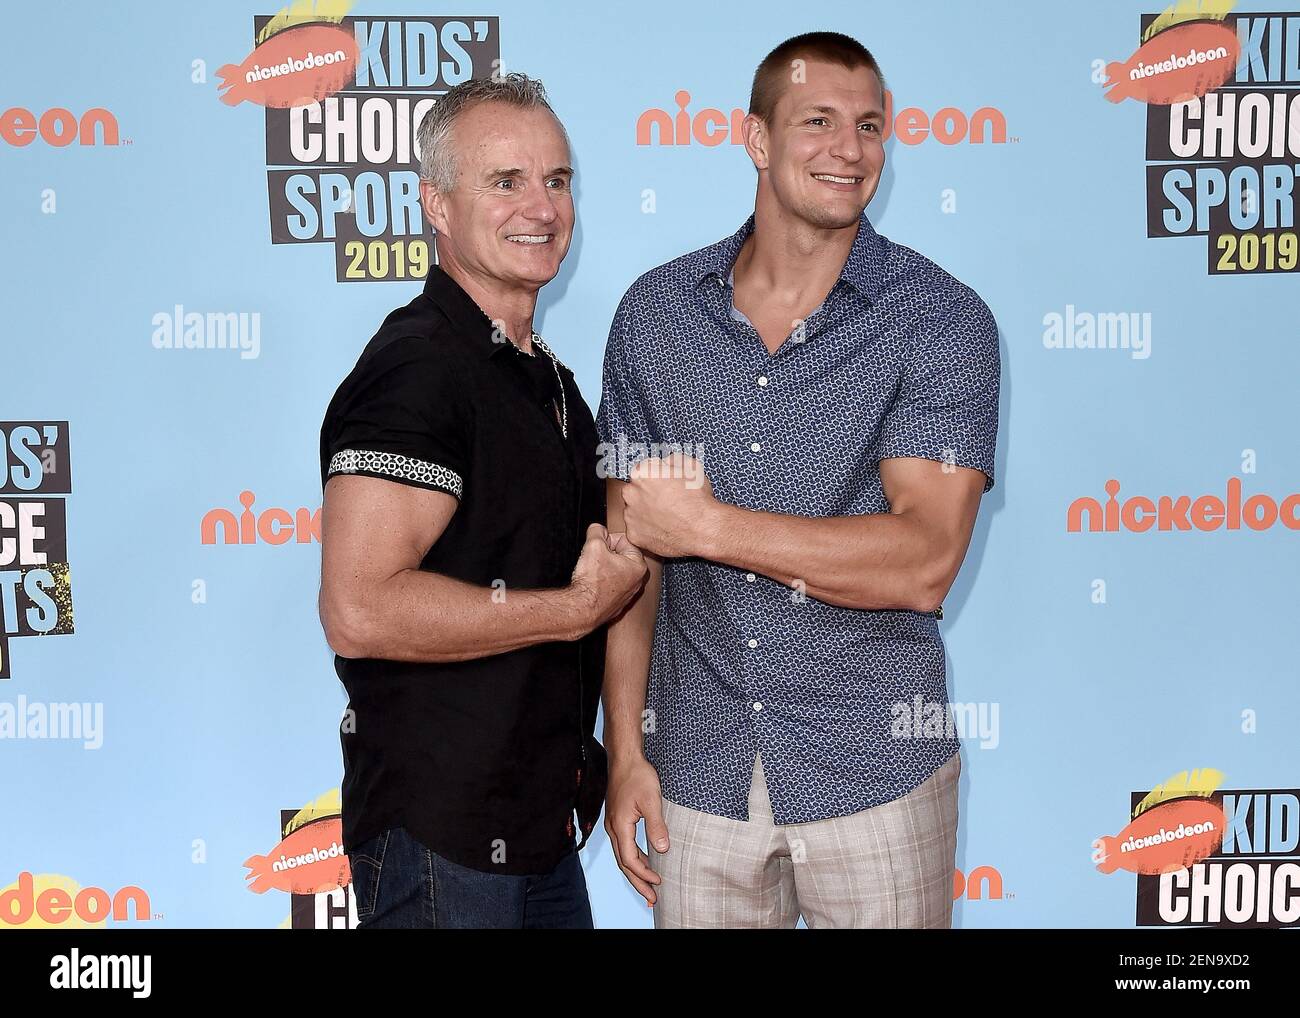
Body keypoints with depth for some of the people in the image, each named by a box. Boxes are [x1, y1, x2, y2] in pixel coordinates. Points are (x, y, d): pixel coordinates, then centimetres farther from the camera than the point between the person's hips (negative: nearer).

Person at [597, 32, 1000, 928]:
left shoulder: (943, 321, -7)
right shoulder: (656, 311, 2)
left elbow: (924, 564, -17)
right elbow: (631, 547, 5)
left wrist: (708, 525, -18)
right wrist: (626, 749, 2)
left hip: (874, 776, -2)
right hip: (700, 778, 2)